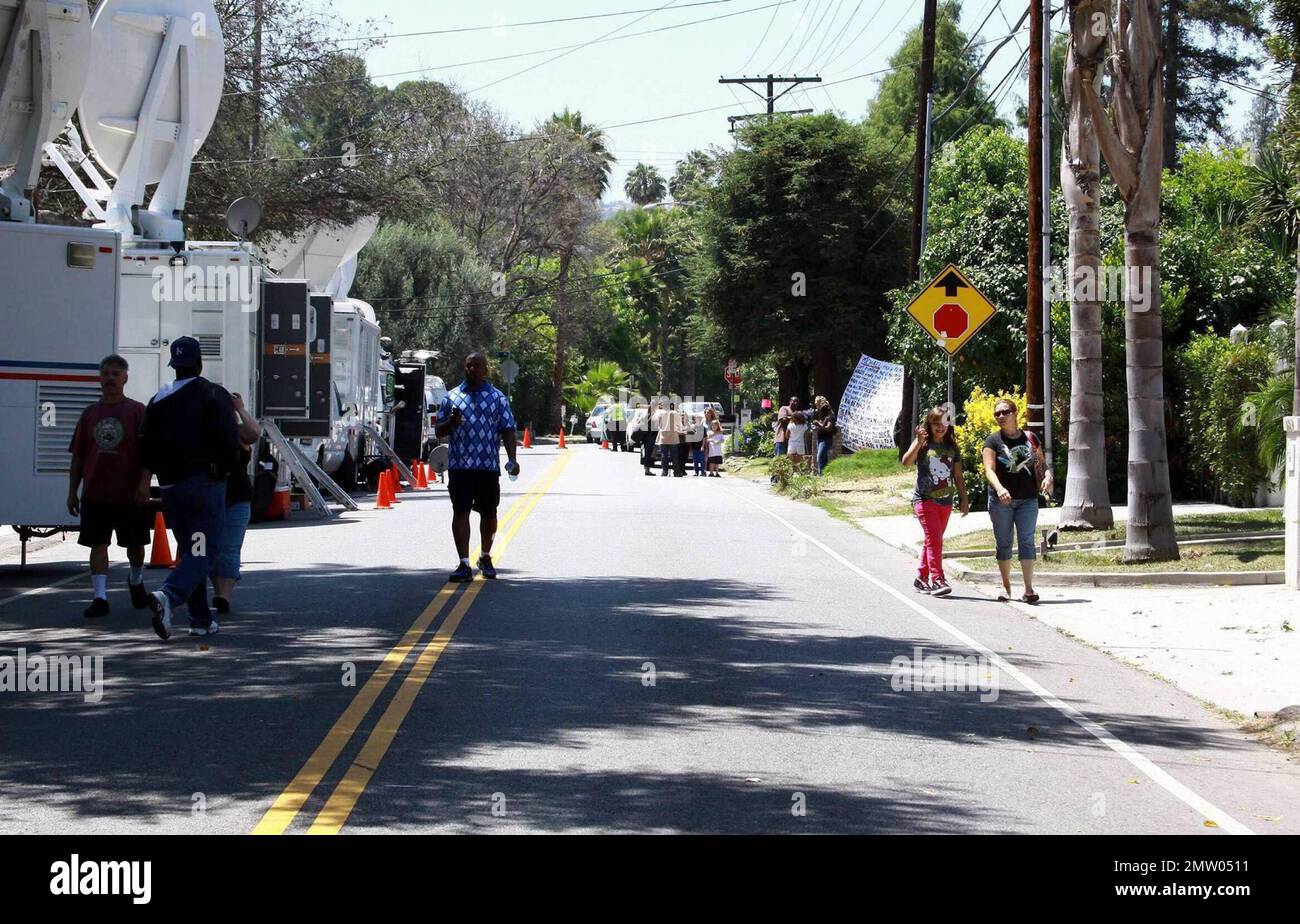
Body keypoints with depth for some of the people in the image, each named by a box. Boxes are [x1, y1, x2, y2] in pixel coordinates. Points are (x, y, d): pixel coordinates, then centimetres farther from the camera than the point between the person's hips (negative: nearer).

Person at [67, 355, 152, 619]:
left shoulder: (137, 411, 0)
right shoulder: (90, 414, 10)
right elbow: (78, 456, 13)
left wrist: (144, 483, -18)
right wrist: (72, 492, 9)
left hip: (130, 494, -2)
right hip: (95, 493, 2)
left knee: (135, 543, 12)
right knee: (98, 543, -5)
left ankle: (136, 580, 39)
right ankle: (100, 597, -6)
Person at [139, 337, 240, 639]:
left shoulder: (157, 401, 10)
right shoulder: (213, 395, -6)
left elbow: (146, 449, 11)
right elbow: (228, 443, -13)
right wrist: (224, 468, 3)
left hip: (170, 487, 6)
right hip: (204, 483, -6)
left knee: (189, 551, 15)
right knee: (203, 551, -6)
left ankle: (201, 619, 14)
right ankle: (168, 596, -30)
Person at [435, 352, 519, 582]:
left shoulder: (497, 398, 8)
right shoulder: (452, 397, 10)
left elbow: (507, 430, 5)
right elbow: (439, 431, 12)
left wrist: (512, 459, -8)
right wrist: (452, 423, -11)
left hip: (489, 467, 0)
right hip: (459, 466, 0)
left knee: (489, 513, 8)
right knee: (460, 512, -6)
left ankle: (485, 557, 28)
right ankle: (464, 564, -7)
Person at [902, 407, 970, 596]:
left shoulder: (952, 447, 11)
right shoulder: (923, 444, -1)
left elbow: (958, 476, 16)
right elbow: (906, 462, -18)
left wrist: (964, 499, 13)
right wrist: (918, 443, -27)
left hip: (945, 501, 5)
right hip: (925, 499, -5)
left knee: (933, 540, 9)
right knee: (934, 538, -16)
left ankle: (922, 577, 20)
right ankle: (937, 579, -21)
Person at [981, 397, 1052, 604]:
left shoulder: (1030, 438, 9)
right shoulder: (993, 440, 0)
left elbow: (1041, 463, 15)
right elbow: (989, 470, -10)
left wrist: (1047, 476, -8)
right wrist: (999, 488, -29)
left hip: (1027, 499, 1)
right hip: (1001, 500, -1)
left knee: (1026, 541, -6)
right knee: (1003, 543, 5)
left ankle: (1029, 589, -10)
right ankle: (1006, 587, 16)